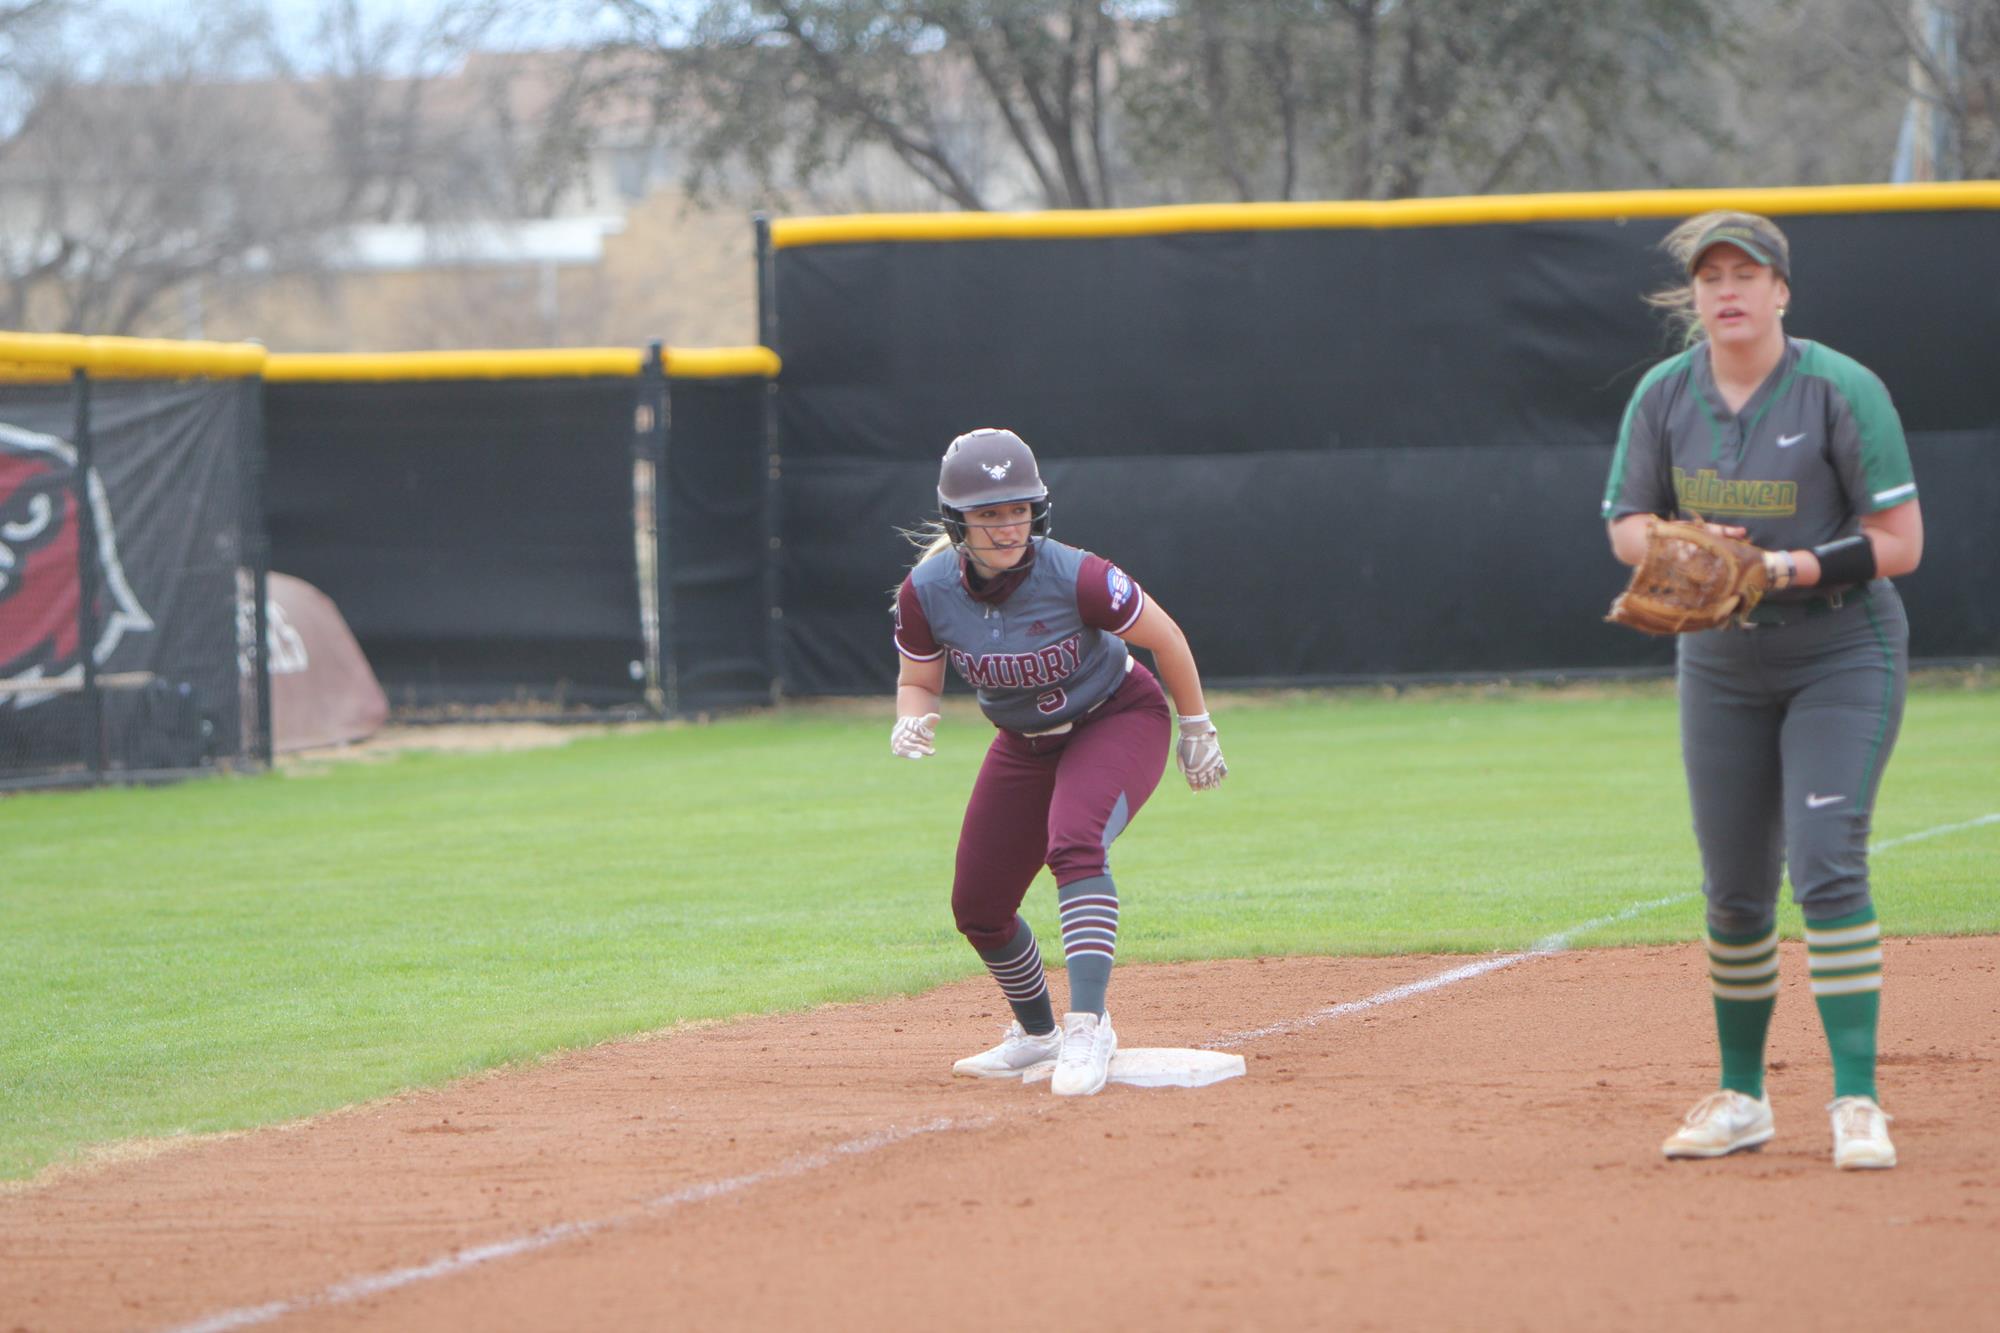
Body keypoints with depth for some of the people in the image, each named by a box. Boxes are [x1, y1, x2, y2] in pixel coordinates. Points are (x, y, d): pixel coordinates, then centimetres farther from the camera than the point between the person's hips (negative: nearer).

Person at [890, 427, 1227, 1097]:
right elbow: (918, 681, -3)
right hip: (1024, 744, 5)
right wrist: (910, 722, -26)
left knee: (1074, 842, -34)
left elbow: (1163, 636, -14)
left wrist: (1196, 730, -4)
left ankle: (1088, 1023, -39)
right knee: (977, 907, 7)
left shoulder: (1075, 577, -30)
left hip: (1120, 721, -5)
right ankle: (1036, 1034, 33)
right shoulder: (928, 592, -20)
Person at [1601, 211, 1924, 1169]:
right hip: (1722, 664, 4)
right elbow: (1626, 526, 6)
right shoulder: (1663, 396, -1)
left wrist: (1785, 568, -25)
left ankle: (1857, 1101, -16)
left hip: (1843, 657, -4)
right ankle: (1742, 1097, 23)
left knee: (1827, 864, -17)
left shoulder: (1841, 391, -14)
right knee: (1734, 890, 8)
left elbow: (1900, 543, -14)